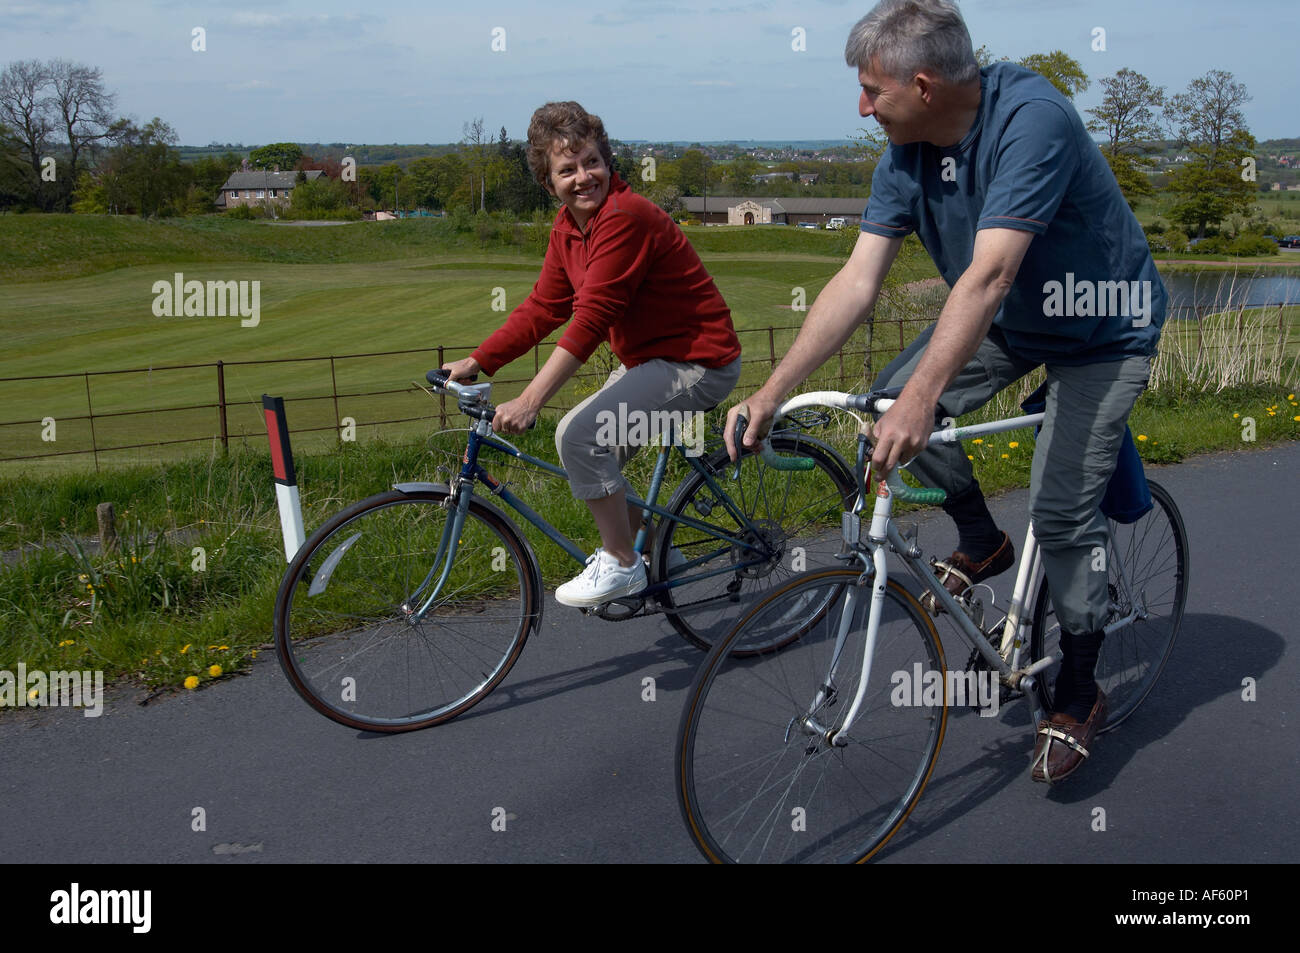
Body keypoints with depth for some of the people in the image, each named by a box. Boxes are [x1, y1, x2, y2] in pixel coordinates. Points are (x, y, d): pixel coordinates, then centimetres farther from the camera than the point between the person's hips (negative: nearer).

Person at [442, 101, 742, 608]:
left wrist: (527, 403, -34)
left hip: (698, 362, -10)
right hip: (647, 357, 10)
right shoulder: (568, 226, 5)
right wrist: (475, 363, 1)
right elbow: (542, 307, 9)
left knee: (579, 433, -21)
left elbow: (590, 319, -30)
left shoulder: (625, 216, -24)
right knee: (597, 456, 14)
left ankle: (621, 565, -4)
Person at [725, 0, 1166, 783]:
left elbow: (988, 275, -42)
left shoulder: (1031, 118, -32)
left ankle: (1080, 698, 10)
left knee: (1061, 514, -12)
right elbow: (858, 281, -15)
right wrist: (771, 393, -22)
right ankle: (984, 542, 13)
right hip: (1007, 320, 7)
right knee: (889, 405, -12)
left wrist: (921, 401, -49)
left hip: (1103, 329, -6)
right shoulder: (907, 155, -11)